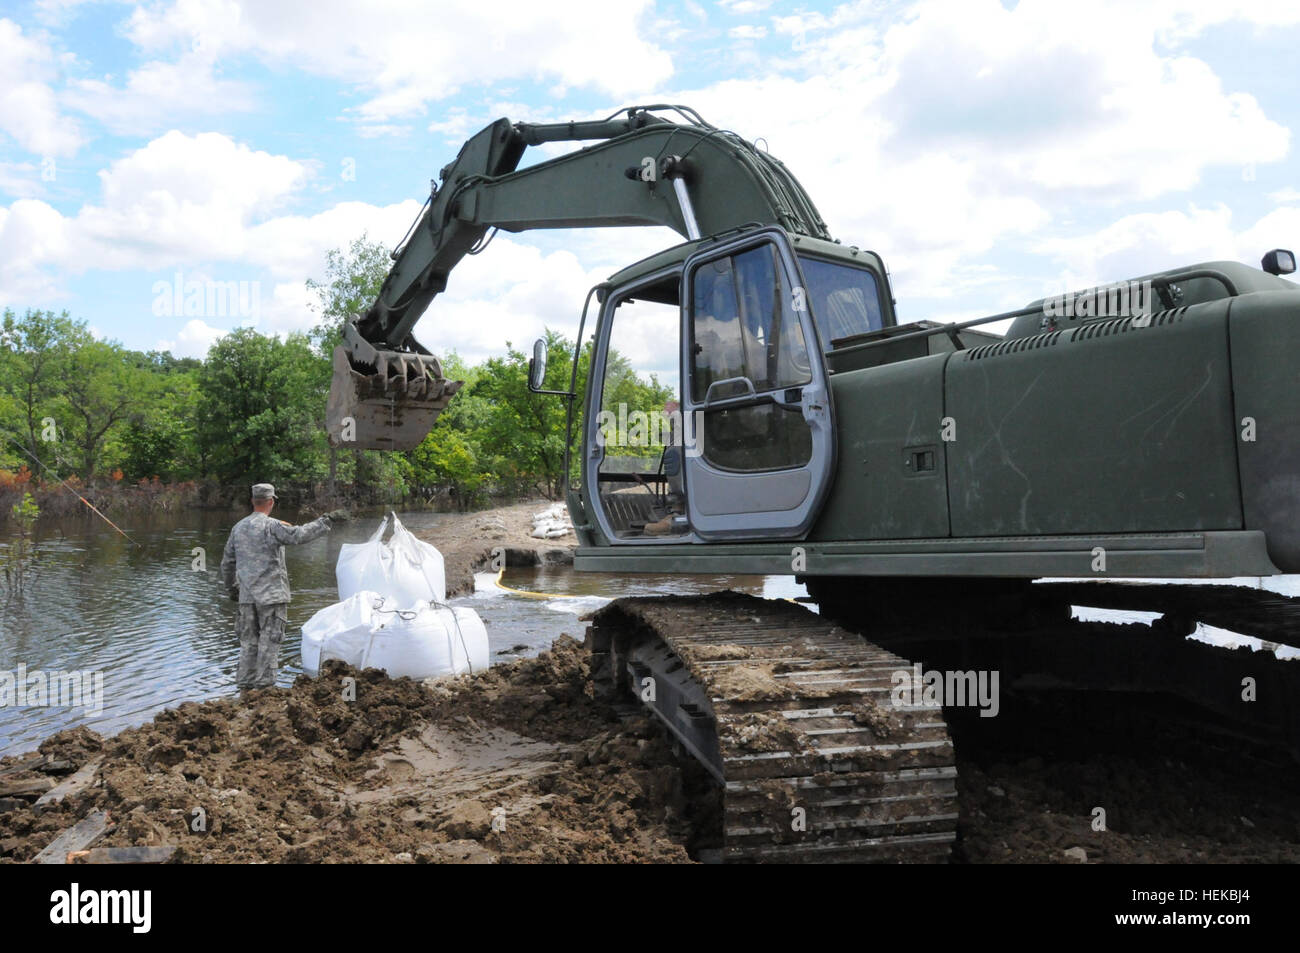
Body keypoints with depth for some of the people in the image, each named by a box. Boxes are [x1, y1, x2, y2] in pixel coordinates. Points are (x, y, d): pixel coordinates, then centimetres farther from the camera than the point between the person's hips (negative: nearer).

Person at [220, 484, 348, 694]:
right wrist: (327, 520, -20)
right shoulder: (271, 526, -11)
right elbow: (299, 535, -25)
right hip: (271, 595, -6)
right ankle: (264, 686, 0)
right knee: (269, 641, -1)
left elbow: (227, 563, 19)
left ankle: (244, 687, 16)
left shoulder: (238, 528, 12)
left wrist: (231, 588, 32)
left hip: (247, 597, 6)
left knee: (248, 641, 12)